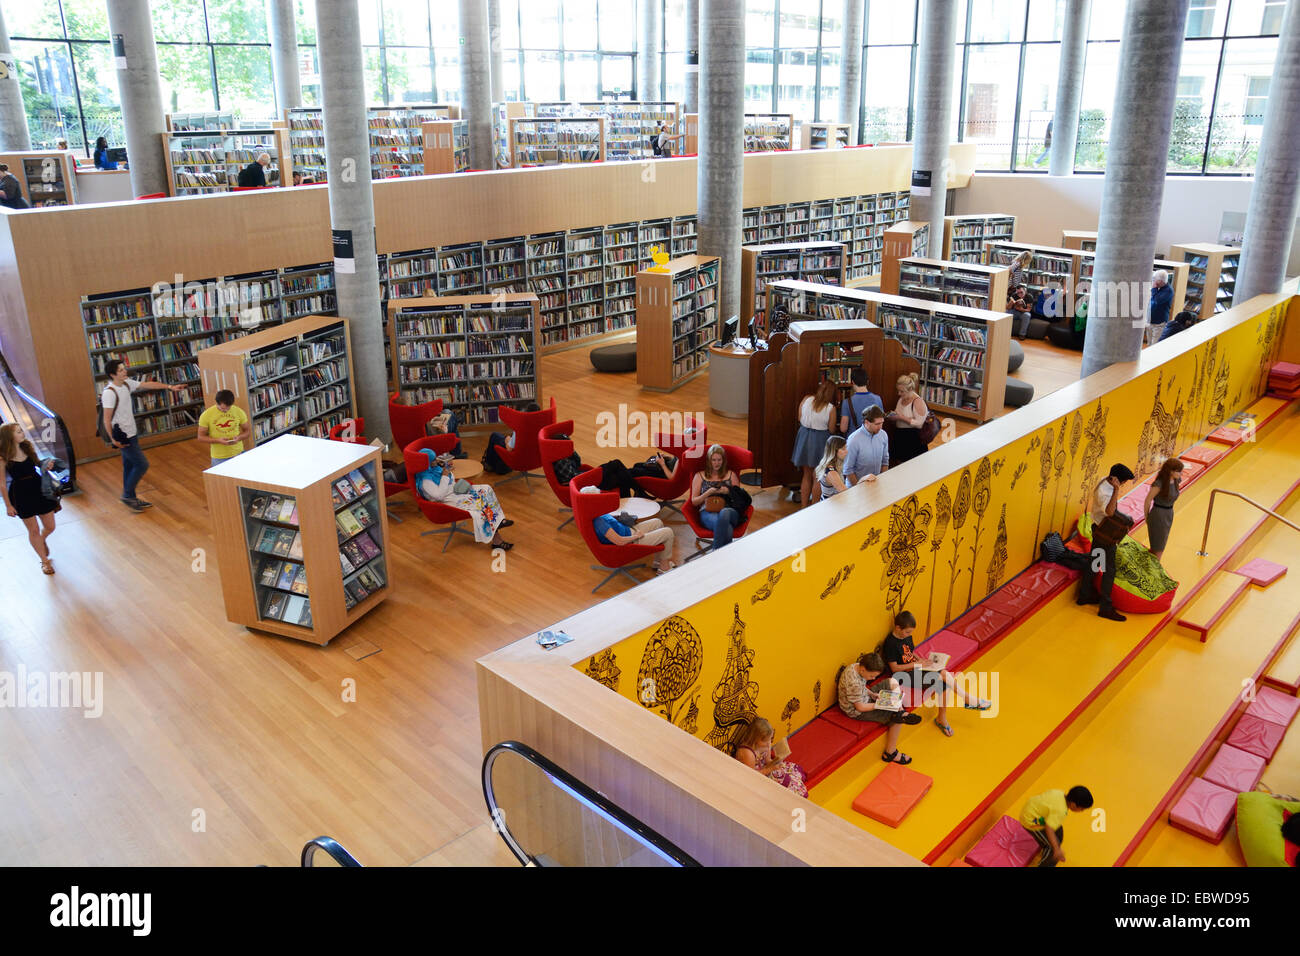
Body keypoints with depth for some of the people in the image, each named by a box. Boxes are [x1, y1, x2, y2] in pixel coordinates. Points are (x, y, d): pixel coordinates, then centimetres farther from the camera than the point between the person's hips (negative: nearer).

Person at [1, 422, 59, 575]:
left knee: (50, 527, 12)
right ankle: (45, 561, 24)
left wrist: (47, 463, -9)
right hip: (21, 494, -4)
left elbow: (38, 464, 15)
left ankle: (42, 540, 48)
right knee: (34, 530, 8)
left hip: (38, 489, 5)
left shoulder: (27, 447, -2)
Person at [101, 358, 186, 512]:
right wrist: (113, 439, -22)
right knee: (142, 464, -5)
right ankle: (127, 495, 7)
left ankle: (130, 499, 26)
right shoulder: (109, 393, -21)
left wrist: (170, 387, 10)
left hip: (130, 434, 9)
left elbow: (147, 385, 12)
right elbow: (107, 419, -21)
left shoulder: (127, 383, 3)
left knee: (130, 467, 16)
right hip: (122, 436, -9)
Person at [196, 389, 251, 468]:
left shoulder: (239, 412, -3)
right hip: (219, 458, -2)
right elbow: (201, 438, -3)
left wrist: (239, 437, -15)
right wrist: (218, 440, -19)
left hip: (238, 454, 2)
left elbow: (248, 431, 7)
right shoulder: (206, 415, -8)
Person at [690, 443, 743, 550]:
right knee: (727, 529, -40)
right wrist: (709, 492, -3)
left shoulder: (731, 474, 25)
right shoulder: (700, 476, 22)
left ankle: (716, 552, -42)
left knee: (724, 513, -43)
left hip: (729, 510, 1)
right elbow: (694, 501, 15)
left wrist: (728, 492, 0)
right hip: (707, 512, -1)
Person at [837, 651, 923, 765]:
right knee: (897, 720, -11)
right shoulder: (854, 684, -37)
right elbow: (860, 707, -26)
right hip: (857, 712, -9)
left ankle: (901, 711, 9)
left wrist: (872, 694, -6)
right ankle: (890, 753, 1)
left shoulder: (856, 666, -11)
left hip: (864, 696, 9)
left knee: (892, 682, 10)